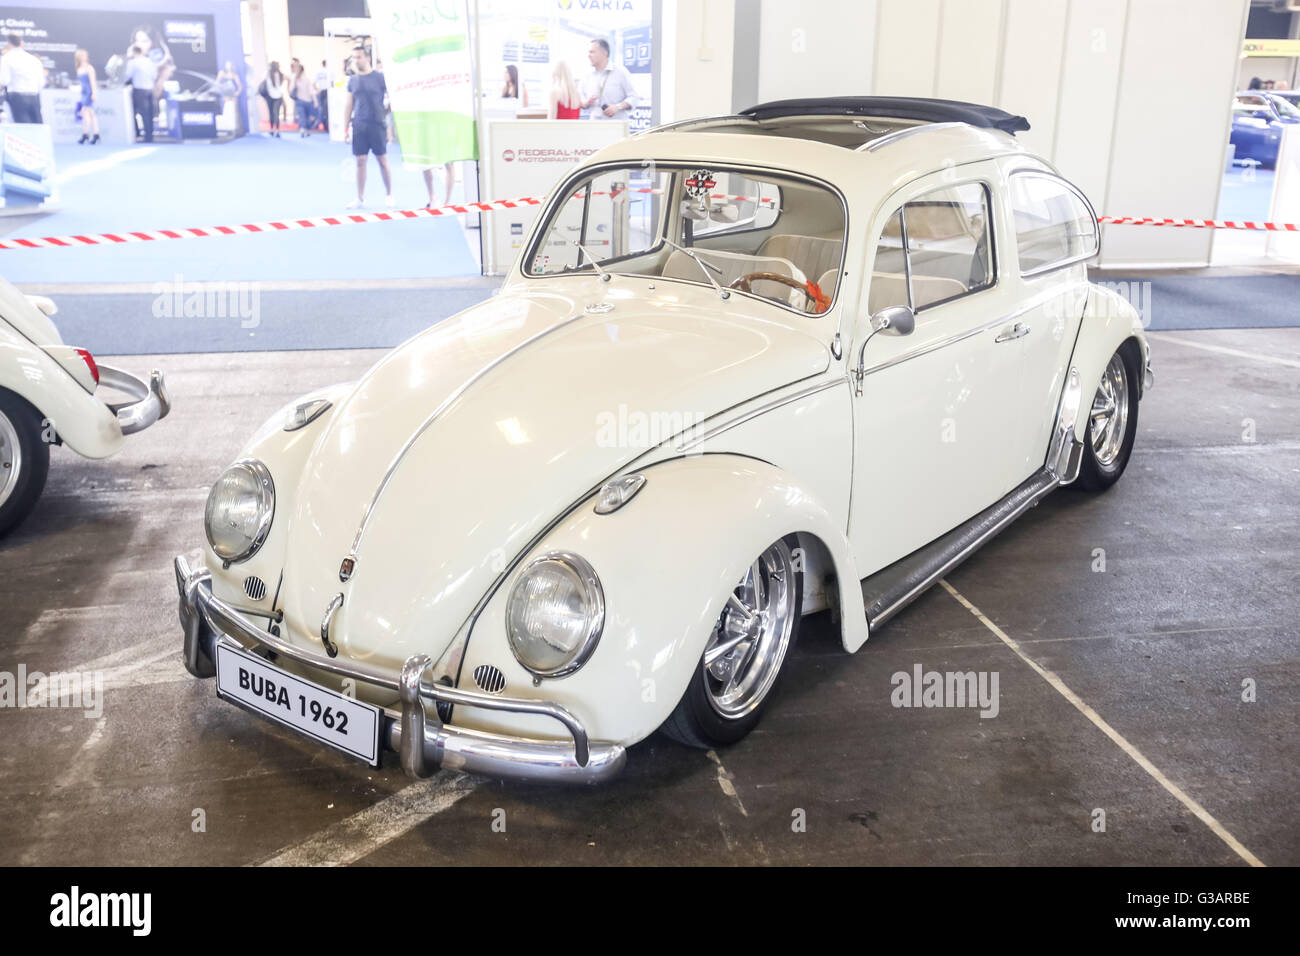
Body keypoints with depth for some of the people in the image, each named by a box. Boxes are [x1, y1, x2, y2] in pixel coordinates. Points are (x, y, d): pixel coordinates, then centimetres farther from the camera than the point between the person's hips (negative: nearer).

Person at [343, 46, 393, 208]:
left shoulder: (380, 77, -2)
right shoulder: (352, 80, 9)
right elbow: (348, 105, 14)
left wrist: (390, 126, -5)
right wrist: (345, 128, 9)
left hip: (377, 125, -3)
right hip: (358, 126, 3)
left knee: (383, 160, 3)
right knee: (360, 161, 3)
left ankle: (389, 195, 16)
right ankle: (360, 198, 8)